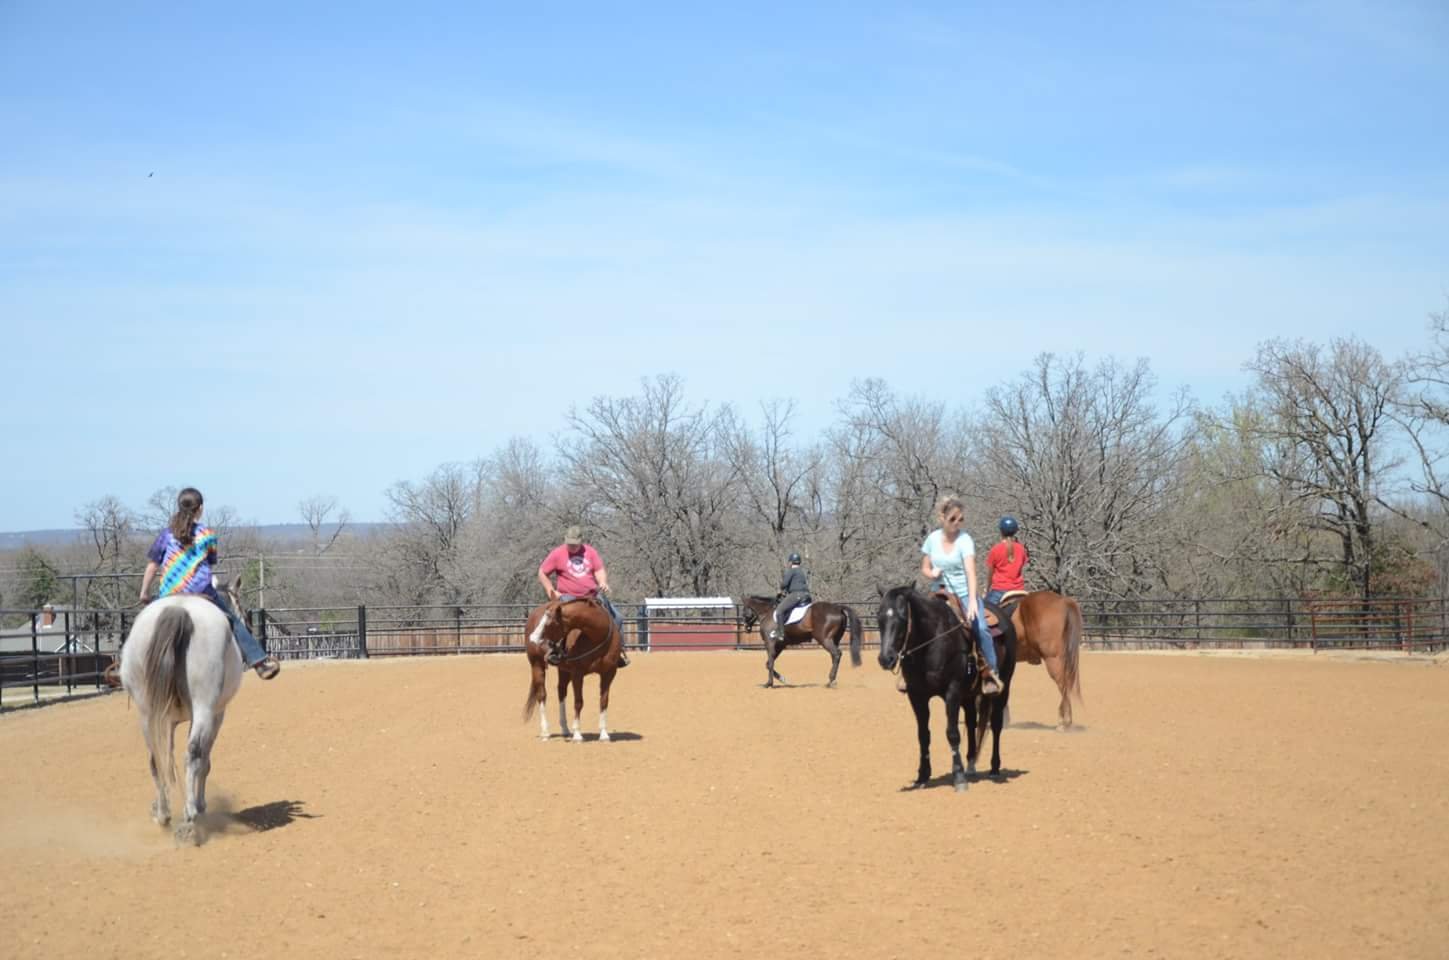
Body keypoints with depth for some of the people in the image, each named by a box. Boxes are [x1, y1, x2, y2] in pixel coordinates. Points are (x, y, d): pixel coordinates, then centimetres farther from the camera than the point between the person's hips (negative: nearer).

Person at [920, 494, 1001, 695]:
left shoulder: (964, 539, -9)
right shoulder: (933, 539, 2)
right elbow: (924, 569, 13)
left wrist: (972, 601, -32)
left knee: (980, 628, -27)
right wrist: (932, 573, -12)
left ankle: (990, 673, -15)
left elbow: (970, 571, -20)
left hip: (964, 594, -3)